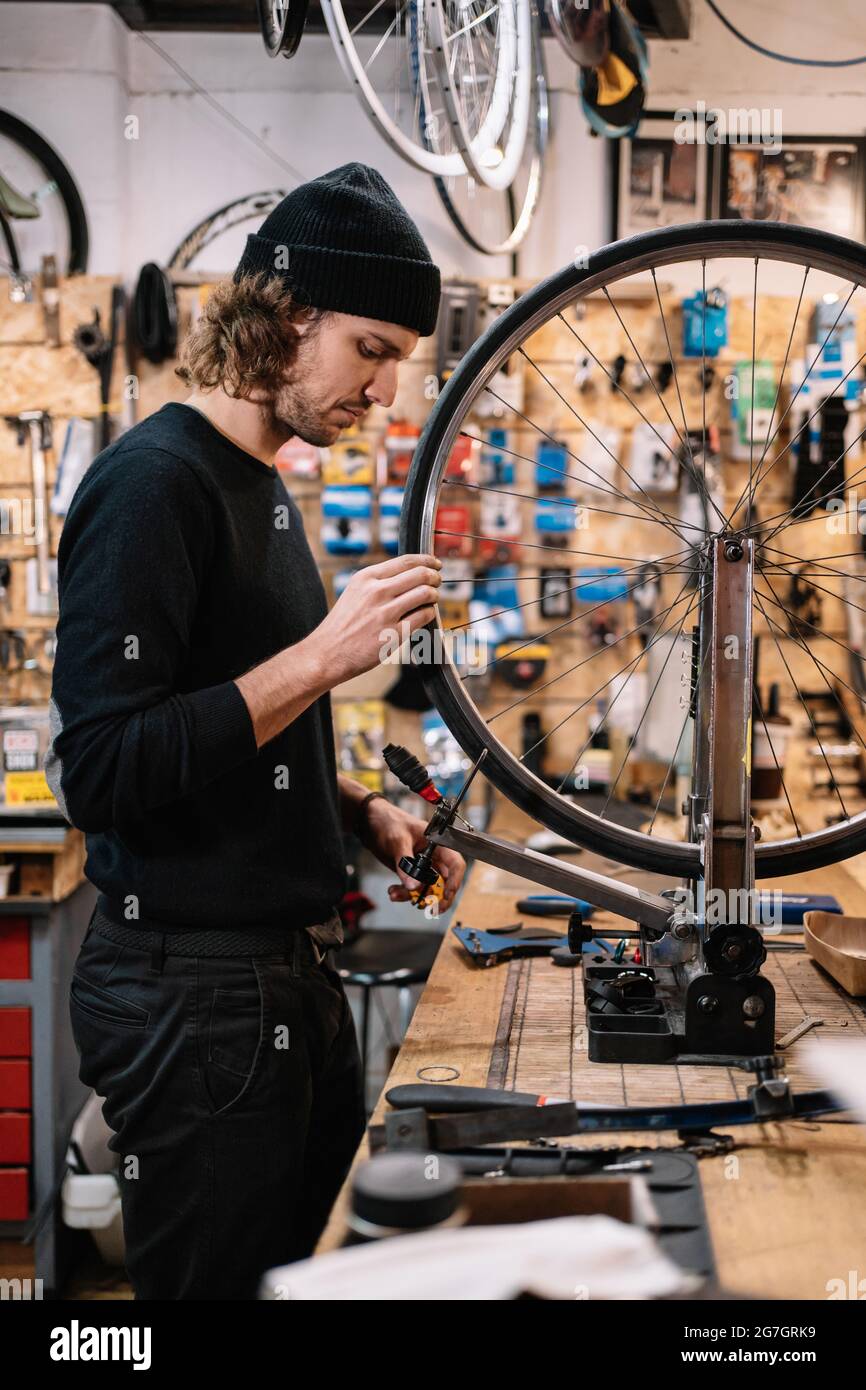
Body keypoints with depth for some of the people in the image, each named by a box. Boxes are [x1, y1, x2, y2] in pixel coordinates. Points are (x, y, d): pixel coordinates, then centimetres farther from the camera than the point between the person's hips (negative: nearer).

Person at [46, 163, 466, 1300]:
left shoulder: (263, 487, 13)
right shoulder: (152, 482, -16)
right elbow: (100, 770, -24)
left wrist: (364, 813, 6)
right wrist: (323, 656, -26)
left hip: (292, 973, 9)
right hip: (194, 996, -9)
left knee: (306, 1259, 18)